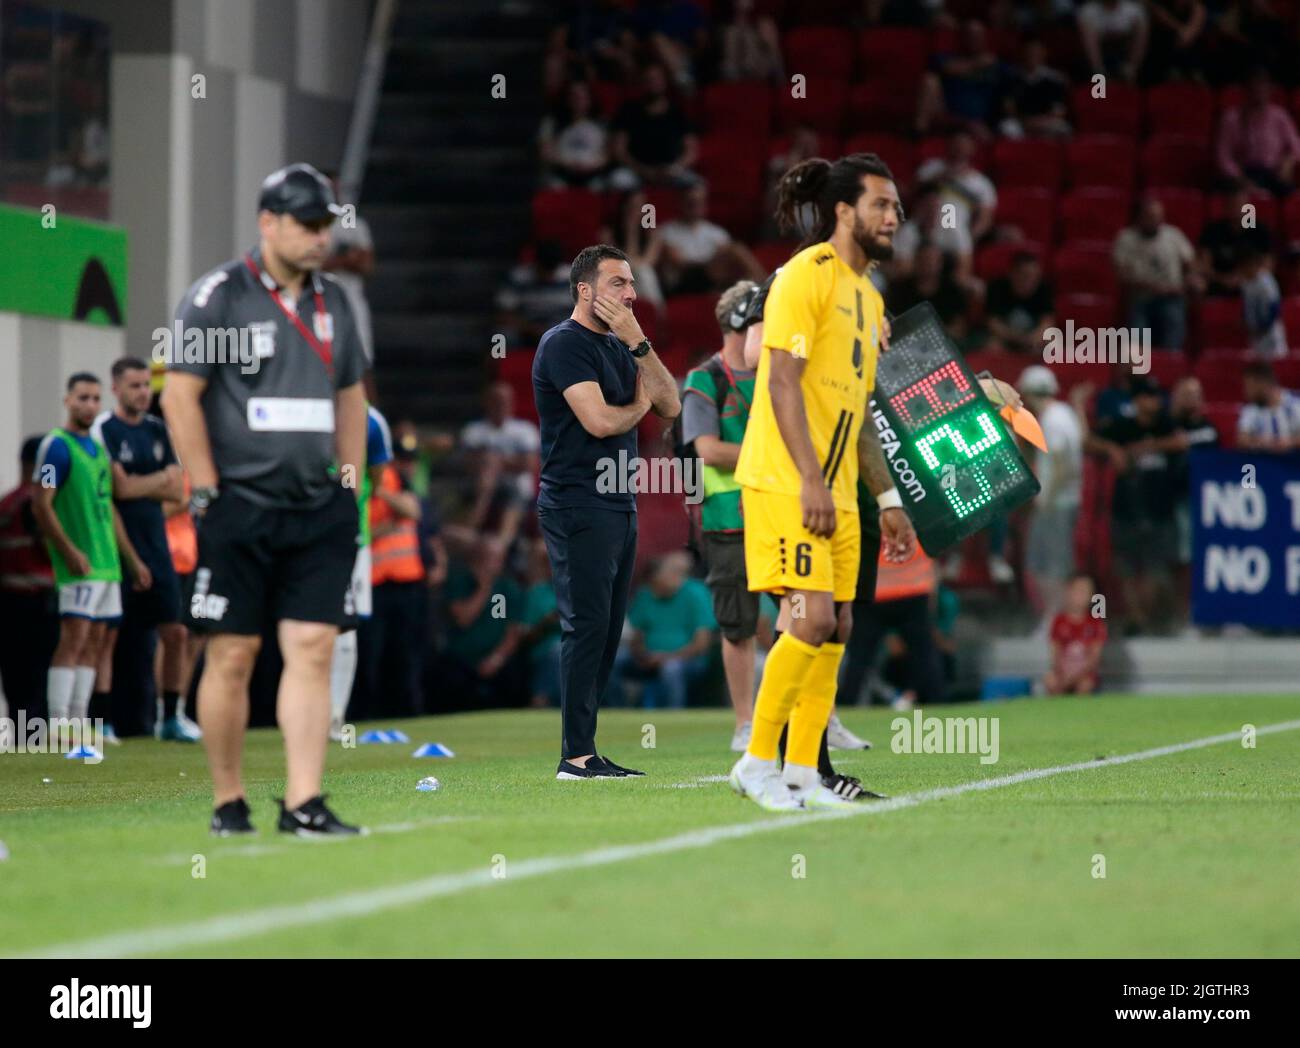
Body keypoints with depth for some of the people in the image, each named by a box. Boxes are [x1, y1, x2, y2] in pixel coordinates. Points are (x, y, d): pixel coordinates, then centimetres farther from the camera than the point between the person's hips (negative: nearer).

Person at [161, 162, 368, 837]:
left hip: (318, 512, 5)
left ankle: (303, 805, -6)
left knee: (312, 650, -4)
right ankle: (228, 802, 8)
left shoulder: (332, 301, 15)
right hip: (240, 509, -5)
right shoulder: (218, 297, -4)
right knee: (232, 656, -2)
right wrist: (207, 493, -9)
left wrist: (350, 486, 15)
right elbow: (180, 395, -6)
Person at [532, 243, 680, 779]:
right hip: (579, 507, -9)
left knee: (606, 630, 8)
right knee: (587, 626, -11)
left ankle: (583, 750, 11)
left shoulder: (618, 347, 18)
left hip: (619, 505, 9)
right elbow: (599, 420, -20)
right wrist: (639, 406, 1)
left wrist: (638, 343, -2)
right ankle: (576, 755, -11)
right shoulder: (564, 344, -9)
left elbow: (670, 405, 8)